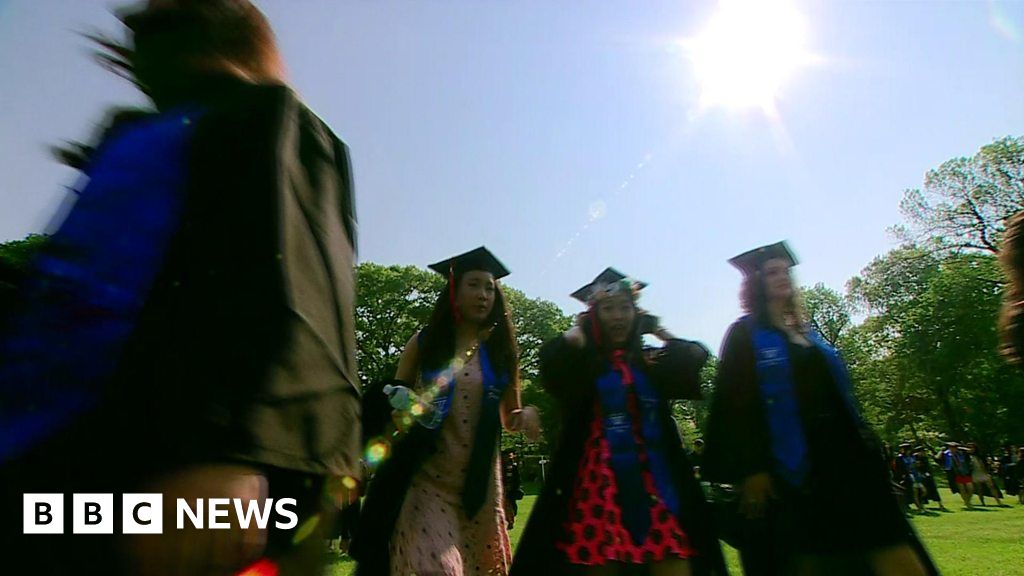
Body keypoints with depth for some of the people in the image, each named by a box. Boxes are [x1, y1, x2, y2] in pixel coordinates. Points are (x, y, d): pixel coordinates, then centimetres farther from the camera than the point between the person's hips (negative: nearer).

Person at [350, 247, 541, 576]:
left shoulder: (501, 349, 5)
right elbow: (394, 401, 7)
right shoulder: (423, 343, 1)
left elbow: (509, 416, 10)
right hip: (426, 475, -2)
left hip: (479, 480, 2)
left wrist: (525, 416, -12)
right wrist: (401, 409, -16)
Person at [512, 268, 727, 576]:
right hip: (601, 478, -3)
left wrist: (656, 330, 14)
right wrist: (578, 330, 0)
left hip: (654, 478, 3)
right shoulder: (581, 363, 3)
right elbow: (550, 362, -18)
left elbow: (696, 358, 3)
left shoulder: (651, 362, 15)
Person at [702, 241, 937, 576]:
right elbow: (736, 403, -11)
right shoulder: (744, 335, -1)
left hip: (837, 458, 7)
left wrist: (863, 445, 15)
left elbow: (837, 395, 22)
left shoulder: (806, 334, 20)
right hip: (789, 469, -6)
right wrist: (750, 469, -20)